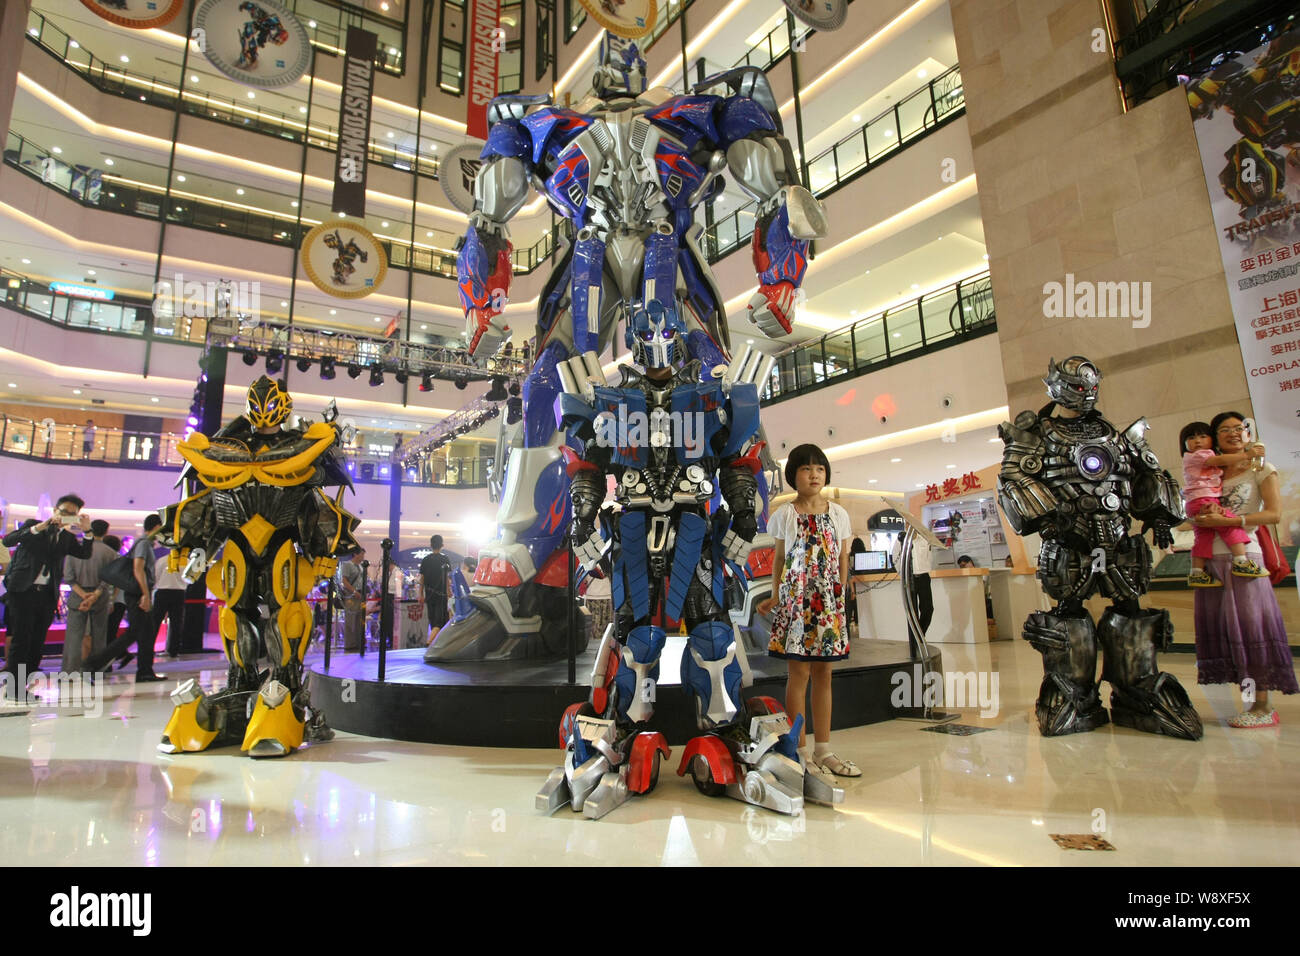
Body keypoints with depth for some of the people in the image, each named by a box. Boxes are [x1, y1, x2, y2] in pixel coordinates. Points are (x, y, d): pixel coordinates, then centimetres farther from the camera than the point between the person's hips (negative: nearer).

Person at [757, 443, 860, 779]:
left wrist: (839, 598, 7)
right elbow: (779, 558, 7)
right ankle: (800, 751, 8)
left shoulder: (838, 514, 7)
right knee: (799, 672, -1)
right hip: (796, 598, -3)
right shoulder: (785, 514, 0)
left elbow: (843, 560, 11)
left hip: (829, 600, 3)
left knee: (823, 673, 9)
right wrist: (776, 596, 5)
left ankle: (823, 750, 18)